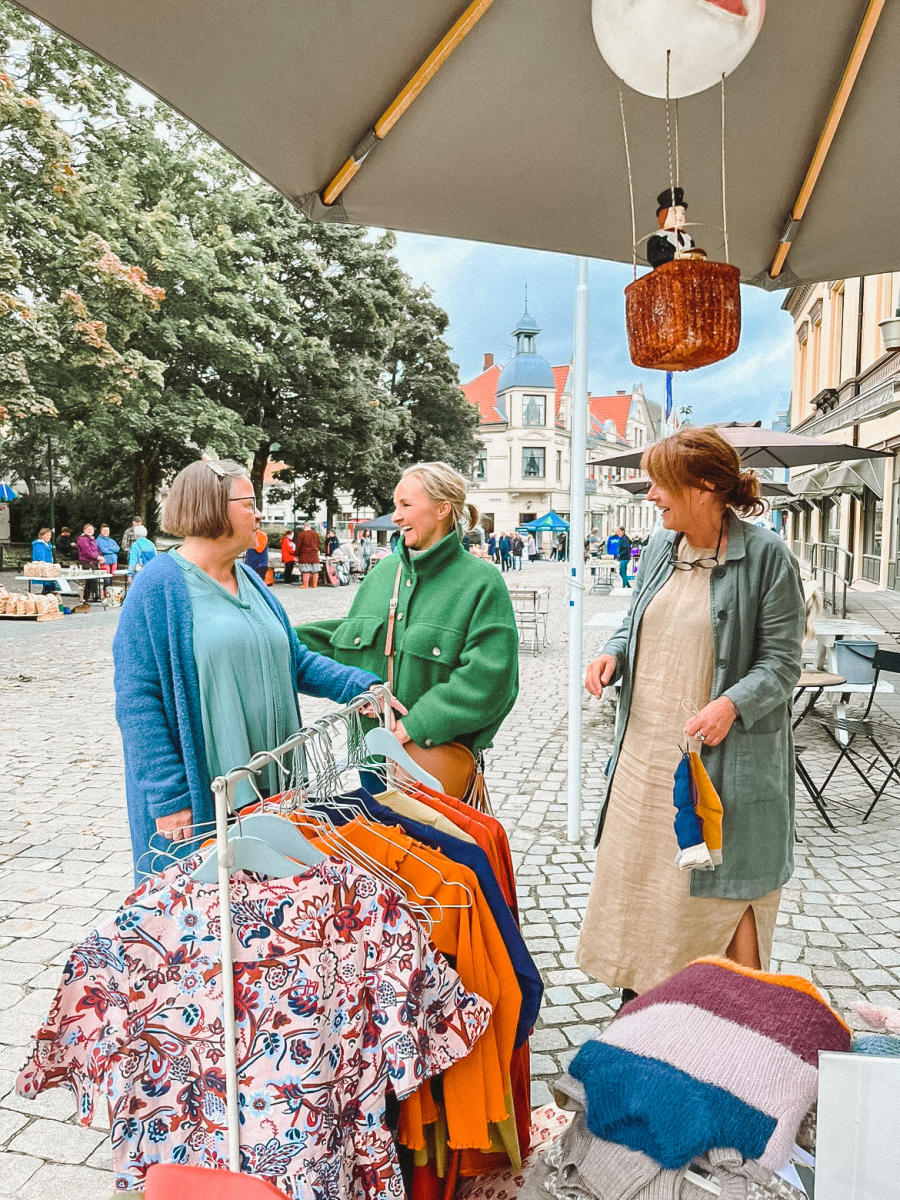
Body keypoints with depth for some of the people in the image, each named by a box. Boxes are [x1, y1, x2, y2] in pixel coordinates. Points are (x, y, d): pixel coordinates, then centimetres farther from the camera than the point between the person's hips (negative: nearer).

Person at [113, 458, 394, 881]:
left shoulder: (250, 581, 12)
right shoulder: (160, 585, -11)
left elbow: (294, 660, 15)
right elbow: (137, 699, -14)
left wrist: (361, 685, 0)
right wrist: (169, 796, -18)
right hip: (199, 795, -6)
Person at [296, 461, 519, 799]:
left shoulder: (481, 581, -9)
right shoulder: (382, 572, 10)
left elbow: (488, 675, -16)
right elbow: (344, 643, 18)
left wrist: (416, 724, -18)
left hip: (439, 749, -5)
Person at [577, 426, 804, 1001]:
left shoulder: (767, 556, -13)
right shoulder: (660, 547, 6)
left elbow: (781, 662, -12)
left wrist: (732, 704, -28)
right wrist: (613, 653, -4)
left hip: (725, 757, -6)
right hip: (648, 746, 6)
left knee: (730, 883, 7)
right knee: (644, 870, 17)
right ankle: (647, 995, 38)